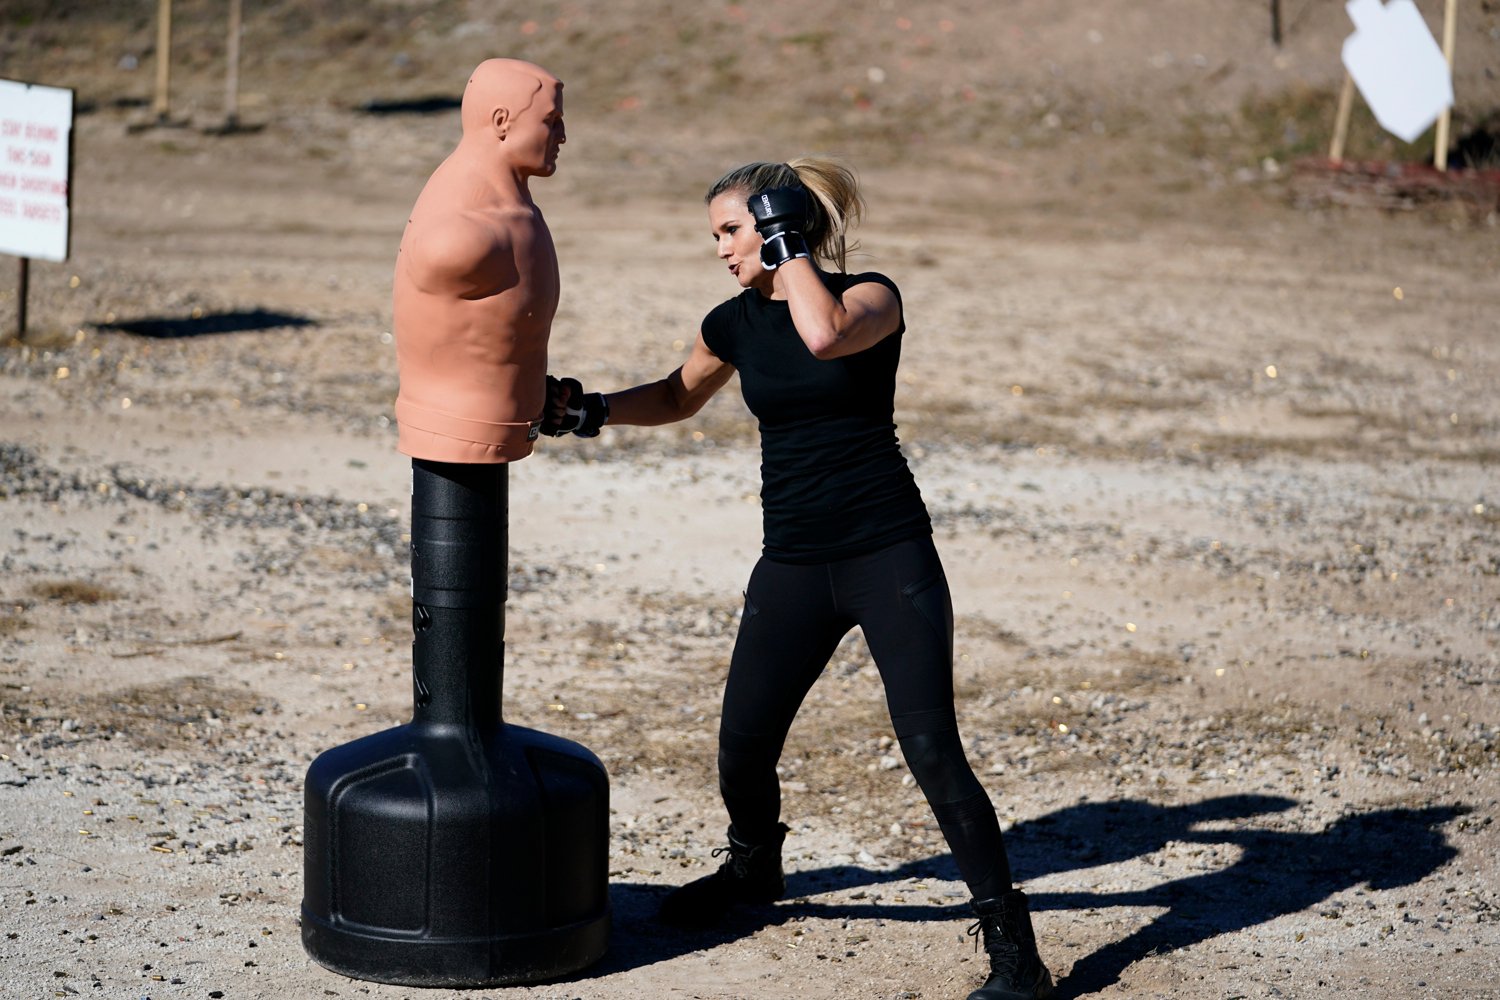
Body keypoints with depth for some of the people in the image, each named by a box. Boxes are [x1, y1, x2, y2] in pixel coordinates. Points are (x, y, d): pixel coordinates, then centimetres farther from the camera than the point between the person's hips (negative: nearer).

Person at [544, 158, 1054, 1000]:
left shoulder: (872, 296, -7)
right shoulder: (736, 323, 8)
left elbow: (823, 334, -30)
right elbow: (677, 398, 27)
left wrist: (786, 236, -17)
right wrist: (589, 410, 13)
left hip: (889, 557, -5)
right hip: (794, 567, 5)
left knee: (933, 752, -13)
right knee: (743, 748, 7)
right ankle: (754, 867, 41)